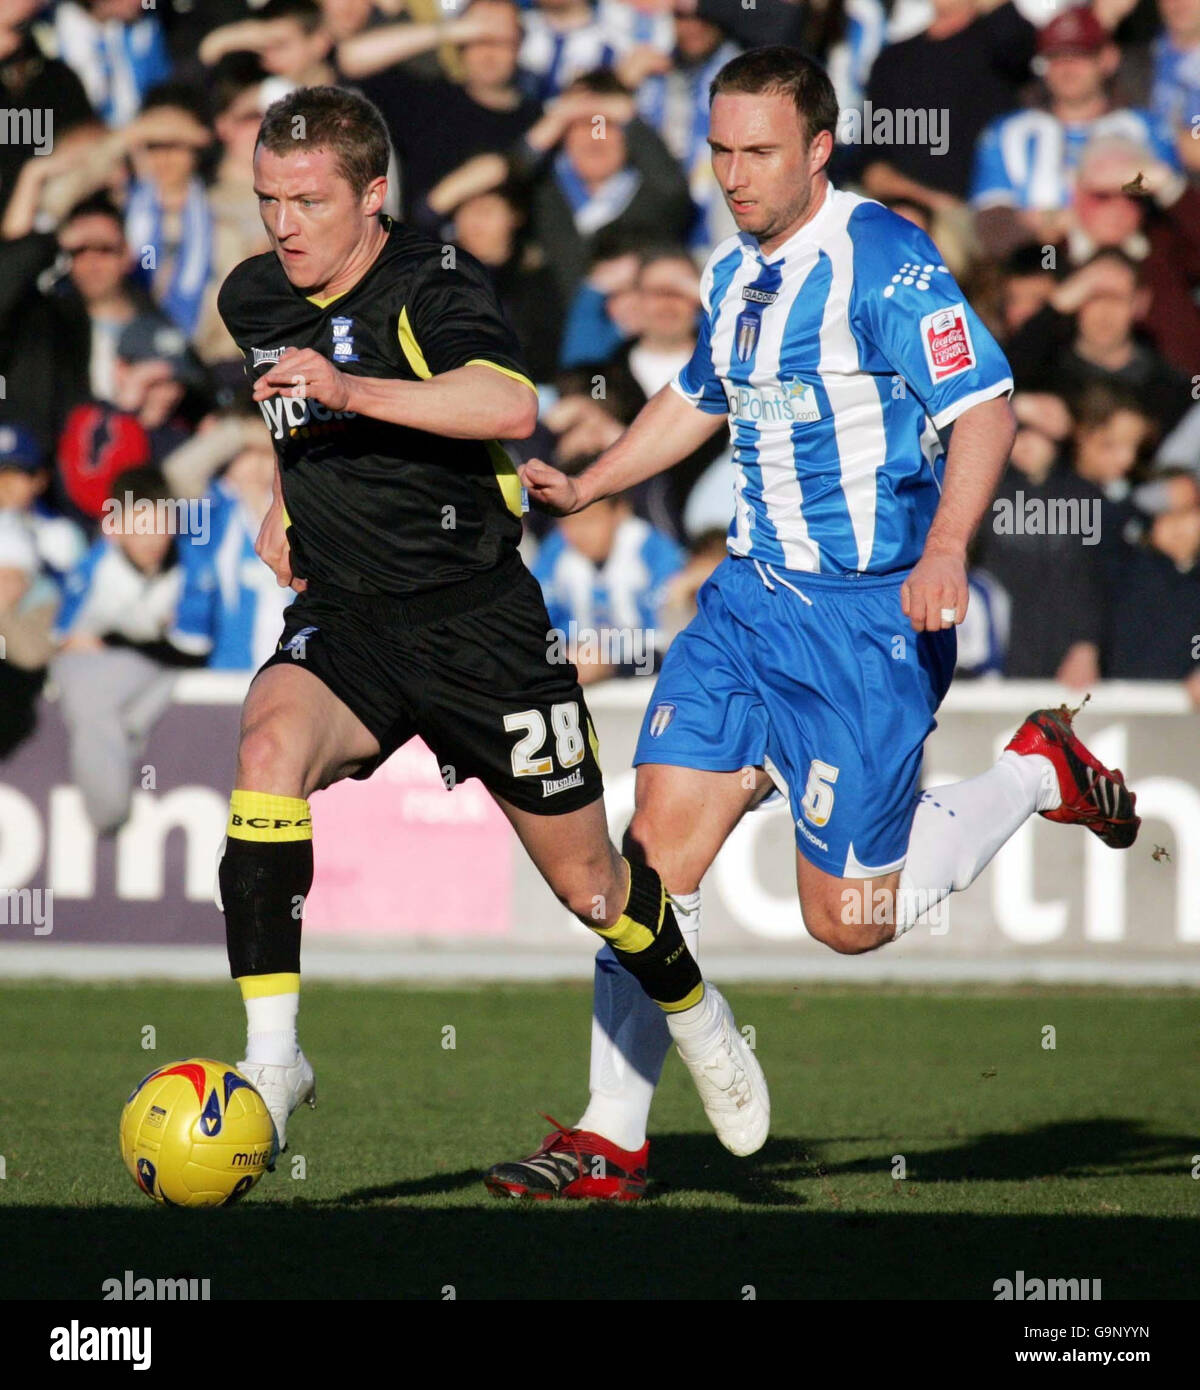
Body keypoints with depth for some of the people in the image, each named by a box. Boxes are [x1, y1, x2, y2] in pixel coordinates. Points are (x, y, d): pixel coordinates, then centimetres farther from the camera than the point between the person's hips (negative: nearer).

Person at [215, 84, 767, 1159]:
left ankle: (694, 1014, 42)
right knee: (269, 745, -30)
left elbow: (509, 404, -38)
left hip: (477, 620, -4)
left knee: (586, 880, 7)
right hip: (342, 620, 4)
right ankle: (272, 1060, -31)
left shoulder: (434, 289, -16)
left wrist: (353, 391, -47)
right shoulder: (255, 300, 5)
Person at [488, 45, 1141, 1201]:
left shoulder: (883, 260, -14)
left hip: (871, 617, -7)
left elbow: (984, 409, -19)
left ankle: (1037, 775, 21)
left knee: (847, 919, -3)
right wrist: (581, 488, 21)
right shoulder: (735, 274, 11)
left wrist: (944, 551, -32)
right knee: (660, 840, -6)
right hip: (751, 593, 7)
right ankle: (612, 1141, -2)